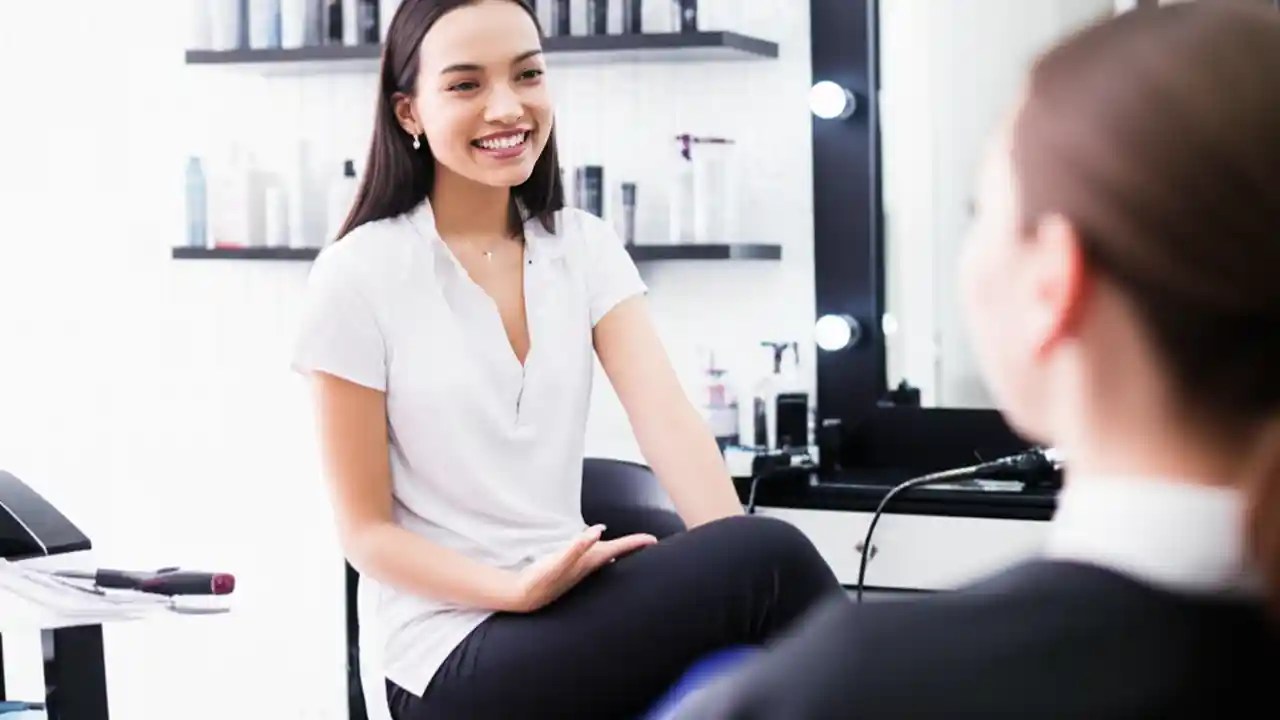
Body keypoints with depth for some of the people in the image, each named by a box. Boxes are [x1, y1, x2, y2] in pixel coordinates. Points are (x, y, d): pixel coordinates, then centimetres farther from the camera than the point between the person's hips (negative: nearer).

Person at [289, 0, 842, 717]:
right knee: (771, 557, -23)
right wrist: (519, 588, -21)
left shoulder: (584, 246, 6)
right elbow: (367, 530, -6)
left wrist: (740, 569, -25)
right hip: (451, 650, -5)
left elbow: (669, 421, -9)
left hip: (567, 603, 5)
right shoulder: (358, 277, -8)